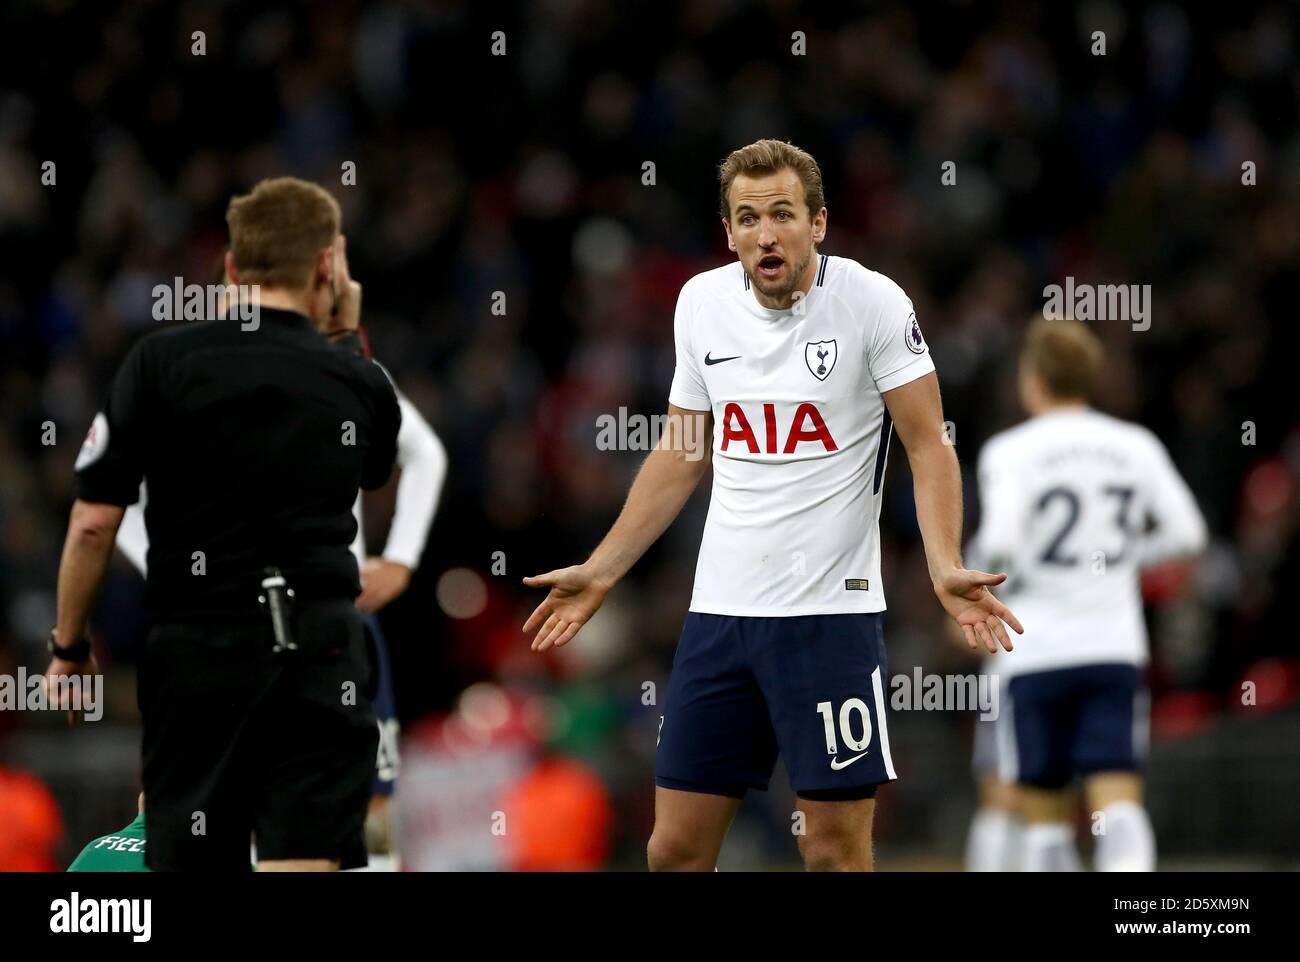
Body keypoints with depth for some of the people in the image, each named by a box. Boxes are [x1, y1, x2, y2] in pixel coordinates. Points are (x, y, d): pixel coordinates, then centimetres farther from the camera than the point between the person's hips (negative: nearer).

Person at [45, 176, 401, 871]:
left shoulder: (161, 362, -4)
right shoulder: (360, 383, 3)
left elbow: (93, 523, -5)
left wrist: (68, 646, 8)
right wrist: (349, 338, 25)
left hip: (198, 649, 0)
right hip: (320, 650, 0)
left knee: (194, 861, 9)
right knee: (305, 861, -4)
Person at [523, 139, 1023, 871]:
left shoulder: (872, 301, -8)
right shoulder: (701, 303, 6)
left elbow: (930, 447, -7)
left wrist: (946, 569, -23)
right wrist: (600, 573, 17)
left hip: (831, 611, -5)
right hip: (720, 611, 5)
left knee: (836, 848, -5)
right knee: (676, 848, 4)